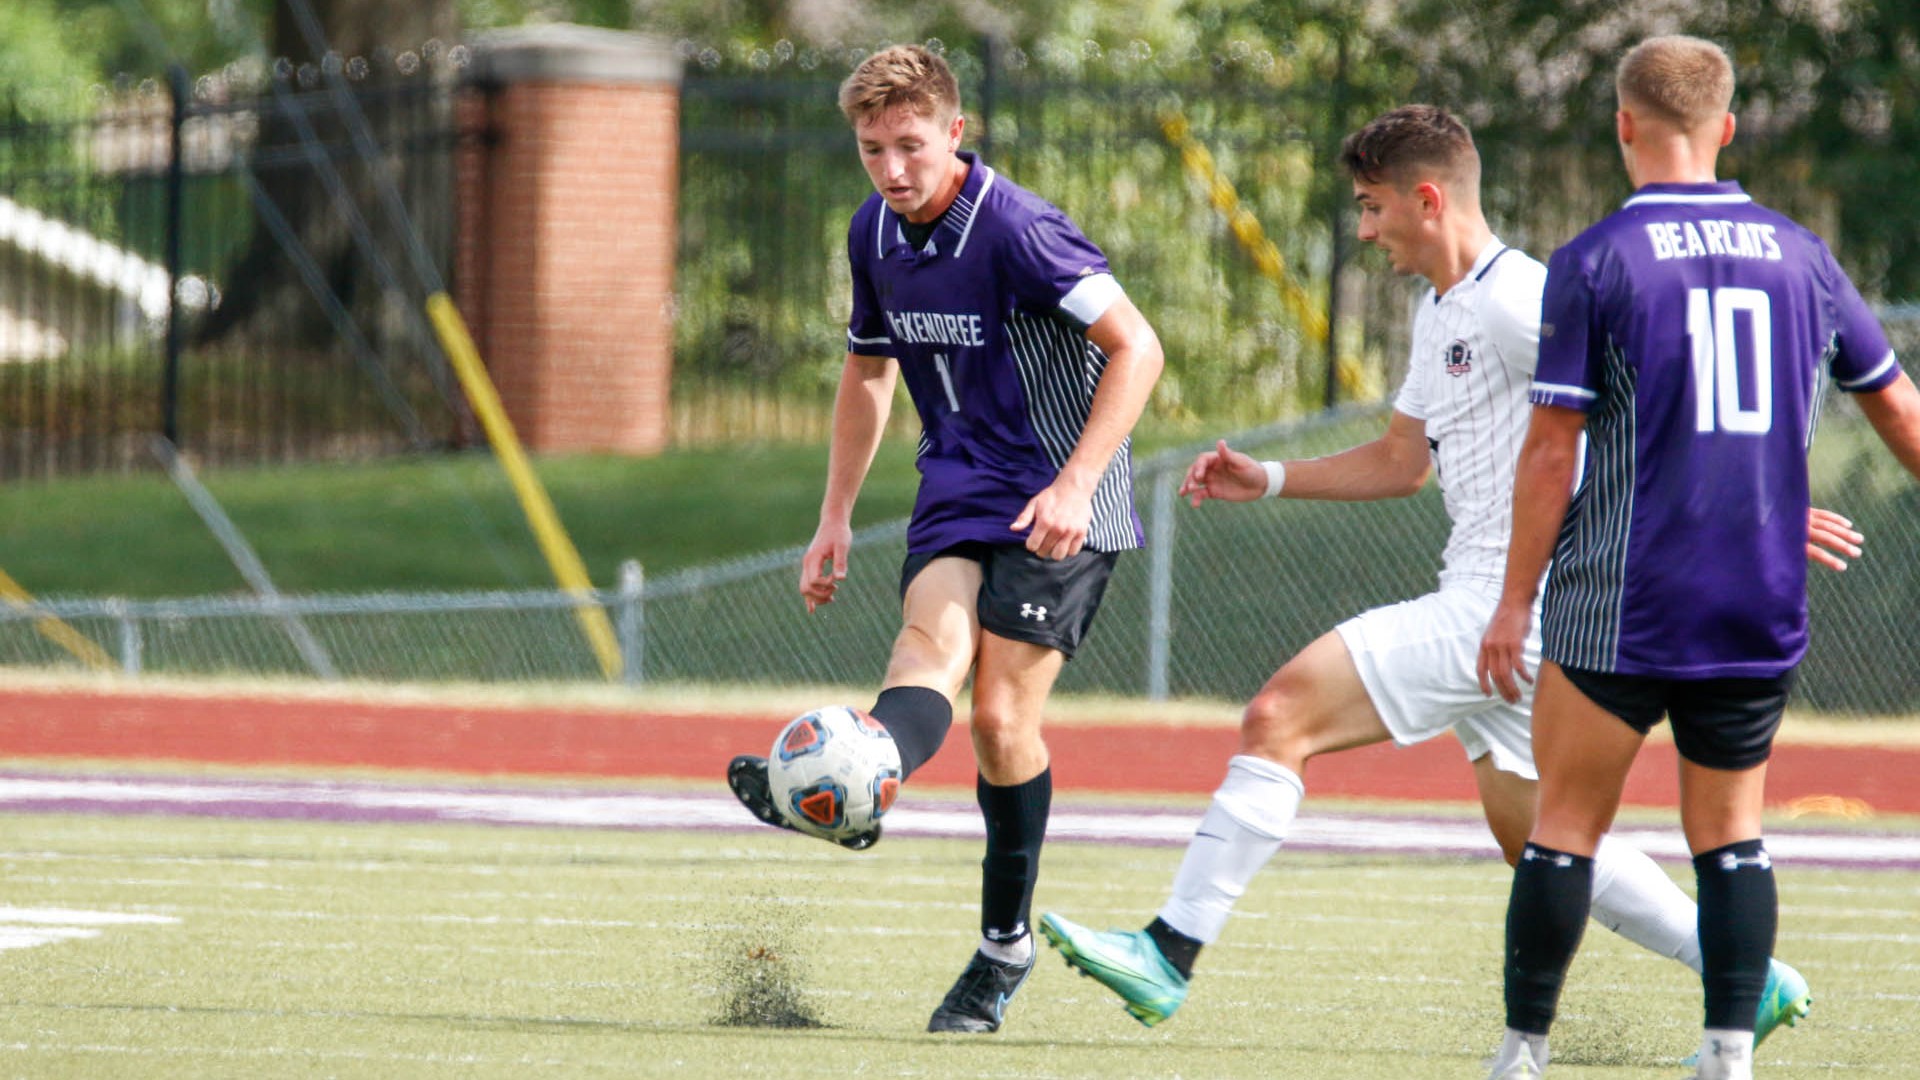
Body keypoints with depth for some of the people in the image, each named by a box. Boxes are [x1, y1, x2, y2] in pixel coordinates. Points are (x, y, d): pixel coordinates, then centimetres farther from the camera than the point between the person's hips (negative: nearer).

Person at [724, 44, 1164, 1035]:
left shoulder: (1016, 230, -18)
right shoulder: (874, 232, 5)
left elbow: (1135, 347, -17)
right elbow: (868, 371, 21)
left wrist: (1076, 485, -24)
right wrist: (835, 522, 17)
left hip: (1055, 504, -6)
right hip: (958, 486, 6)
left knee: (1002, 714, -10)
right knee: (932, 637, -22)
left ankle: (1005, 942, 7)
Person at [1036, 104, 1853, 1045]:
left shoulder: (1515, 300, -14)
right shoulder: (1440, 314, 18)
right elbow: (1402, 462, 29)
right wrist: (1268, 480, 20)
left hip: (1506, 605, -11)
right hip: (1486, 606, 11)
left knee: (1279, 716, -14)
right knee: (1533, 837, 14)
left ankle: (1168, 956, -16)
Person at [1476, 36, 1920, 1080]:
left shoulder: (1594, 261, -6)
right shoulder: (1799, 254, 6)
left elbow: (1550, 450, -7)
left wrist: (1514, 601, 0)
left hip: (1616, 609, -3)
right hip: (1761, 609, 3)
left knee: (1566, 823, 5)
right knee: (1730, 833, 11)